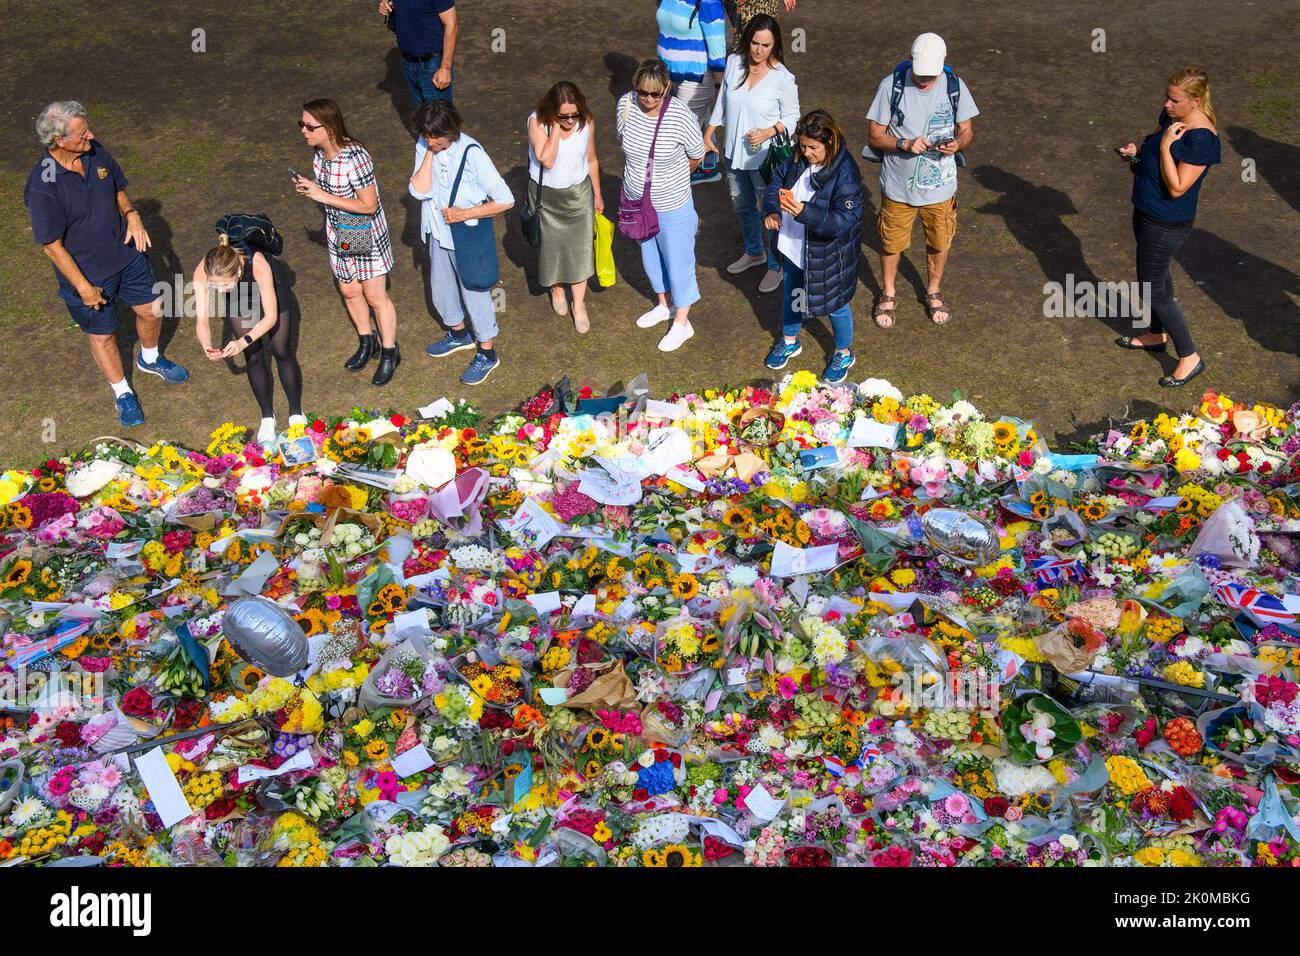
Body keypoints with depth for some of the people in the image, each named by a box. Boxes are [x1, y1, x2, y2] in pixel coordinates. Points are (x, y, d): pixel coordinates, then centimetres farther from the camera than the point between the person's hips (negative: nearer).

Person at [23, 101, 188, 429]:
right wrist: (83, 287, -18)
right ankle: (123, 393, 39)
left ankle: (150, 359, 53)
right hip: (87, 273, -5)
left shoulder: (96, 152, -12)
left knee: (152, 310, 21)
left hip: (127, 254, 6)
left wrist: (132, 216, -11)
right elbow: (52, 245, -22)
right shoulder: (42, 186, -30)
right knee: (103, 335, 14)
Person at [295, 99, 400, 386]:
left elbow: (369, 205, -27)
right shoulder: (320, 152, -4)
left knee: (375, 296, 6)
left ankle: (389, 353, 25)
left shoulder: (355, 158, -29)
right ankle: (367, 343, 41)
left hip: (366, 235, -8)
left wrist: (324, 197, -28)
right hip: (338, 233, 8)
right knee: (349, 290, 20)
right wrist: (309, 188, -9)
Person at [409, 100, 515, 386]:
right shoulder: (424, 146, -11)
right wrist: (429, 153, -26)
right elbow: (419, 191, -21)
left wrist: (465, 214, -24)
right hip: (439, 233, 6)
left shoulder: (471, 153, -27)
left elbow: (506, 201, -23)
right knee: (441, 290, 24)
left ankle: (487, 353, 32)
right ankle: (458, 334, 51)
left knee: (475, 292, 10)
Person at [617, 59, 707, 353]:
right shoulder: (626, 105, -13)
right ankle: (663, 306, 47)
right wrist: (640, 172, 13)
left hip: (672, 206, -5)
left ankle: (681, 323, 27)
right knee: (650, 255, 23)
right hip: (637, 201, 5)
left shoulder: (681, 116, -25)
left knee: (678, 261, 9)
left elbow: (697, 156, -8)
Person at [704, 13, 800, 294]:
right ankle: (754, 252, 48)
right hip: (734, 152, 6)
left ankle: (775, 265, 27)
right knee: (742, 206, 24)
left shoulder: (783, 78, -21)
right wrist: (709, 133, 10)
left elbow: (792, 117, -10)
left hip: (764, 157, -6)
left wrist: (767, 132, -26)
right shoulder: (734, 62, -7)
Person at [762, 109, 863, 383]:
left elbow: (843, 222, -32)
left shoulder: (845, 174, -29)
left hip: (828, 255, -6)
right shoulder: (798, 161, -10)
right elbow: (776, 182, 4)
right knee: (792, 296, 27)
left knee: (835, 305, 16)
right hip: (794, 248, 6)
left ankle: (844, 353, 42)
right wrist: (771, 210, -18)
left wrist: (804, 213, -44)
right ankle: (789, 342, 53)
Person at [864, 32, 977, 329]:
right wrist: (905, 144, -28)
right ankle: (888, 294, 40)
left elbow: (966, 131, 1)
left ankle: (933, 292, 44)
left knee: (939, 244, 17)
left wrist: (957, 144, -23)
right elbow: (874, 137, -11)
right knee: (891, 243, 15)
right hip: (898, 185, -1)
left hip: (939, 185, 2)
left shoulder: (954, 86, -8)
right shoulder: (891, 86, -15)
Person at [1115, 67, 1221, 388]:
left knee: (1153, 289, 1)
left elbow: (1176, 188, -28)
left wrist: (1165, 146, -30)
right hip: (1146, 211, 9)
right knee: (1157, 276, 25)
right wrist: (1137, 150, -3)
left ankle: (1190, 358, 13)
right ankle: (1158, 335, 47)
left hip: (1167, 225, -9)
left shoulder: (1200, 138, -29)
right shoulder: (1171, 116, -3)